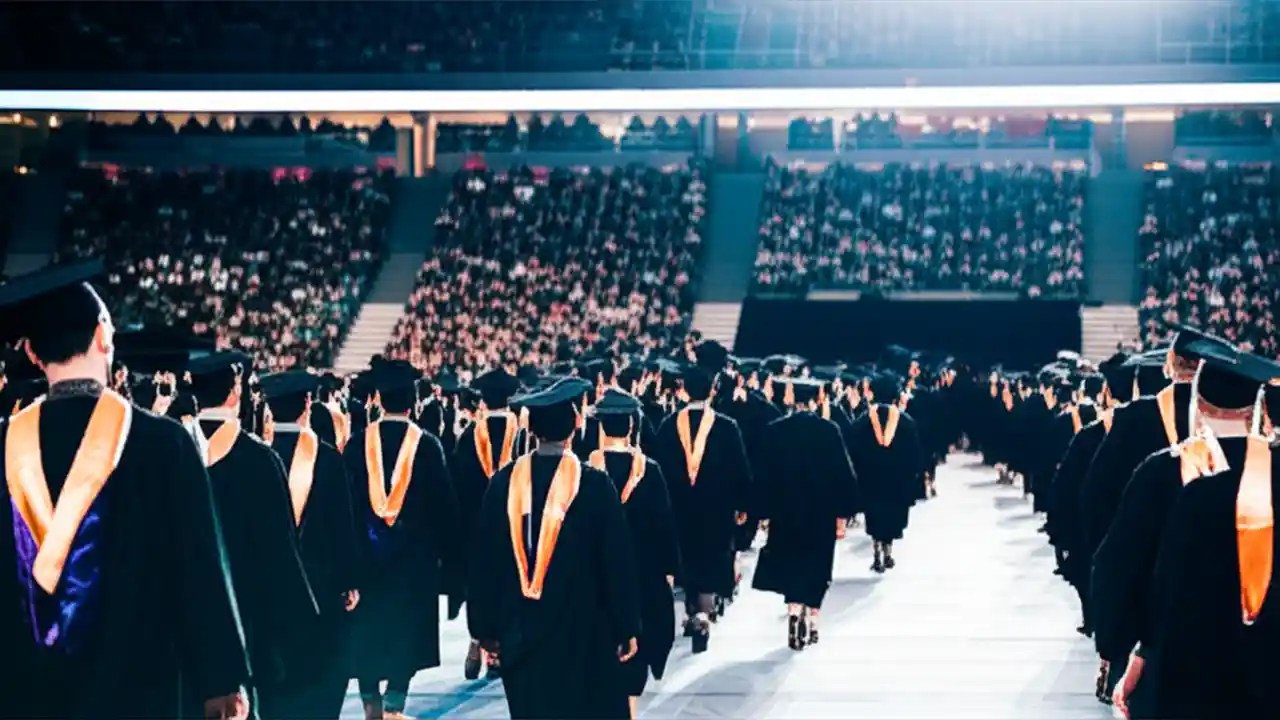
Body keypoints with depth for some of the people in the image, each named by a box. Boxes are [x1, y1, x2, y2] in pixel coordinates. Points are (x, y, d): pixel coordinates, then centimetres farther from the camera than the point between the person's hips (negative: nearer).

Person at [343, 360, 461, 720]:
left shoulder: (359, 443, -4)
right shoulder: (427, 445, -7)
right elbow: (444, 504, -3)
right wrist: (448, 553, 7)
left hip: (366, 551, 2)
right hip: (414, 553, -2)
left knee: (367, 627, 14)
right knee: (407, 629, 5)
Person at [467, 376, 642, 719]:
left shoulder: (505, 482, -5)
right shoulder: (594, 484, -11)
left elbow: (484, 561, 1)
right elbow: (617, 562, -7)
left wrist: (486, 627, 10)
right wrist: (626, 628, 2)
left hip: (520, 630, 3)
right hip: (582, 631, -3)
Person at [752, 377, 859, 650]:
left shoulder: (774, 431, -6)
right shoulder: (829, 430, -9)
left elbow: (765, 473, -2)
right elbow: (842, 472, -7)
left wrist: (764, 511, 5)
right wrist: (843, 513, 0)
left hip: (786, 511, 0)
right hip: (822, 512, 0)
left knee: (791, 565, 9)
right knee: (817, 567, 13)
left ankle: (794, 610, -13)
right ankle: (811, 623, 16)